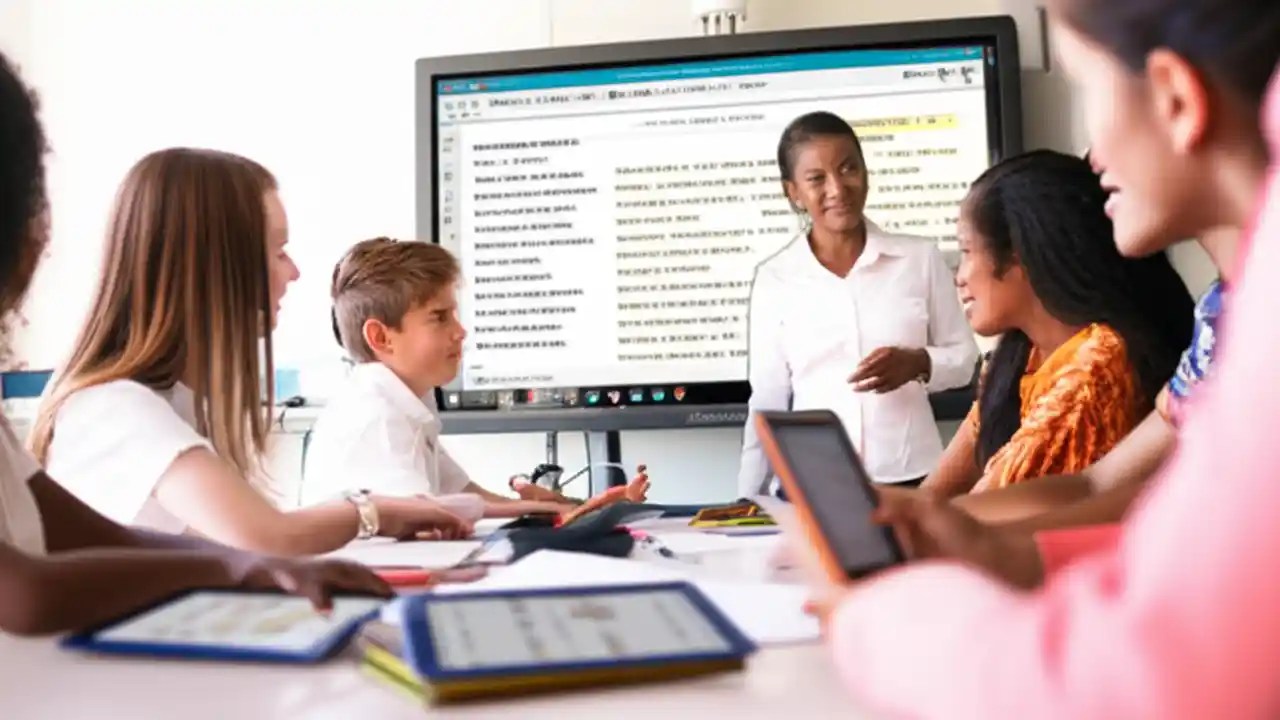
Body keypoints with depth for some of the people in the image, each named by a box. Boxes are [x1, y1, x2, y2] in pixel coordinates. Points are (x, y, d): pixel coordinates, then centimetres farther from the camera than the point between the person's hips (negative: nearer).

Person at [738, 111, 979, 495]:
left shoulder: (920, 258, -1)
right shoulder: (774, 280, -1)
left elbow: (964, 357, 7)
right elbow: (767, 402, 3)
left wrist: (917, 363, -14)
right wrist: (747, 503, 2)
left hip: (913, 480, 0)